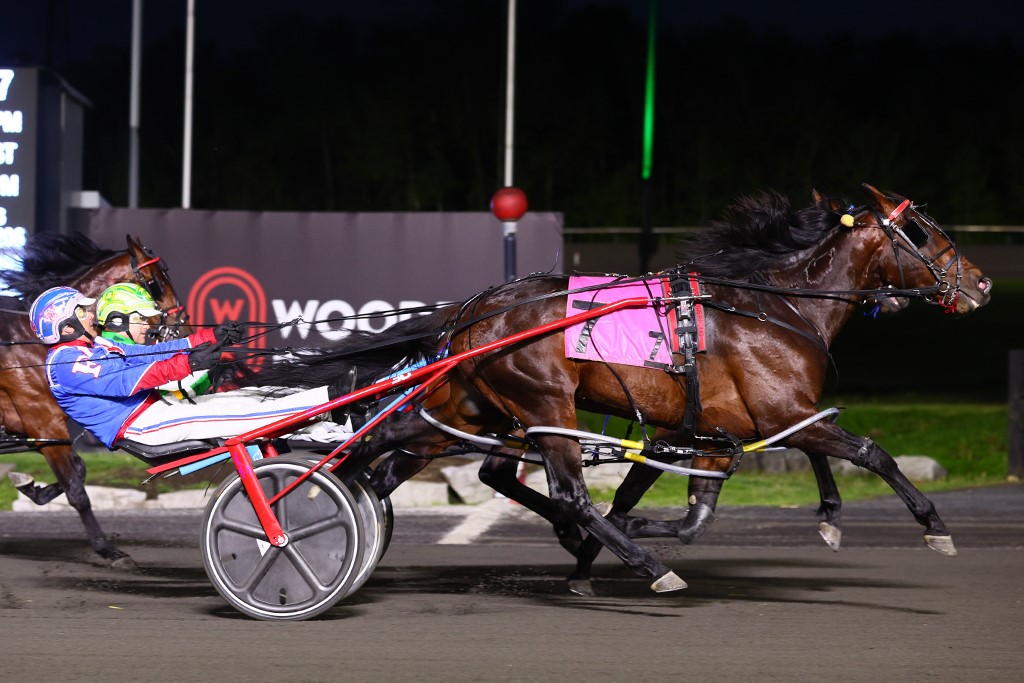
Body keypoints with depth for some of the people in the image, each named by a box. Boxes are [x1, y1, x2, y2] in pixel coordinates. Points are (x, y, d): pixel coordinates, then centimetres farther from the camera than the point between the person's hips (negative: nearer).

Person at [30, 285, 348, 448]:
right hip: (137, 424, -10)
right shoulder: (65, 362, -12)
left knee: (249, 397, -2)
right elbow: (122, 381, -25)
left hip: (151, 407, 10)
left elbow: (150, 352, 18)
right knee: (239, 414, -21)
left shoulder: (94, 345, 20)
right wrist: (185, 365, -34)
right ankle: (331, 399, -28)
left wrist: (214, 337, 11)